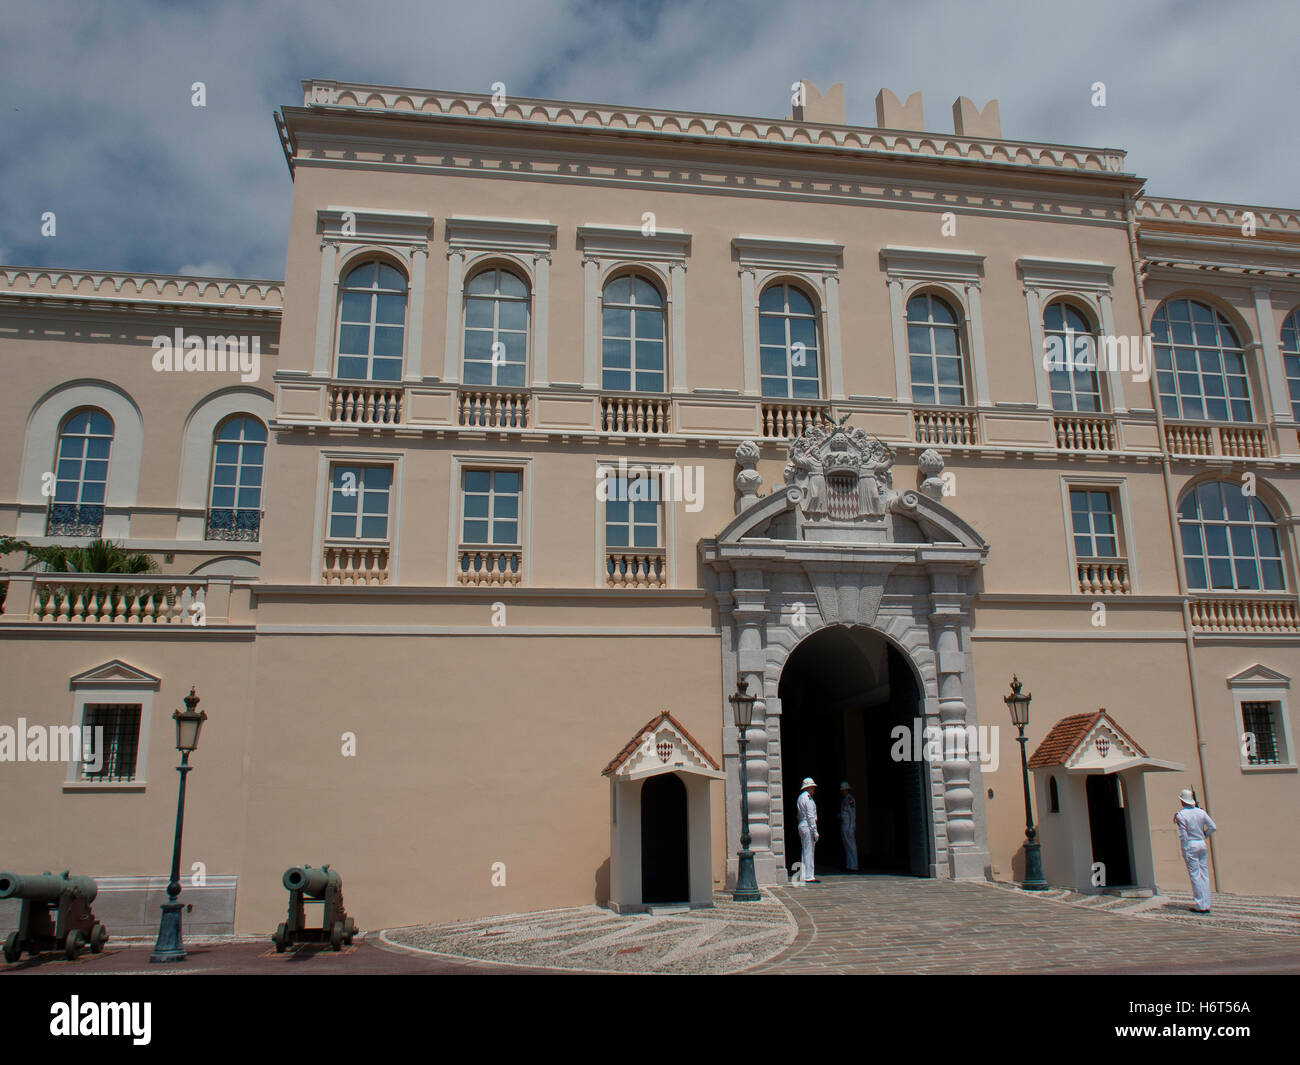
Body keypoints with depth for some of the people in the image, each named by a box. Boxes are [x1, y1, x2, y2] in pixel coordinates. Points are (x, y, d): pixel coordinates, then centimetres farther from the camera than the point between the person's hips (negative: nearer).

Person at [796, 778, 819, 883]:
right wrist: (815, 832, -16)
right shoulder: (808, 799, -13)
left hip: (801, 825, 10)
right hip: (808, 827, -10)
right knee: (809, 851, -8)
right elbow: (810, 816, -17)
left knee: (806, 851, 14)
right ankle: (809, 877, -8)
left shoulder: (800, 798, 17)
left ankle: (805, 874, 18)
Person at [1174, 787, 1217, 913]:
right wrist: (1204, 834, 16)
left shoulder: (1181, 815, -10)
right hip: (1203, 845, 5)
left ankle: (1200, 906, -2)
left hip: (1190, 846, -5)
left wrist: (1184, 851, -6)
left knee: (1195, 876, -2)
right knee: (1204, 875, 9)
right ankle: (1206, 904, 11)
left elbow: (1183, 835, -11)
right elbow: (1213, 826, 1)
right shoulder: (1201, 812, 5)